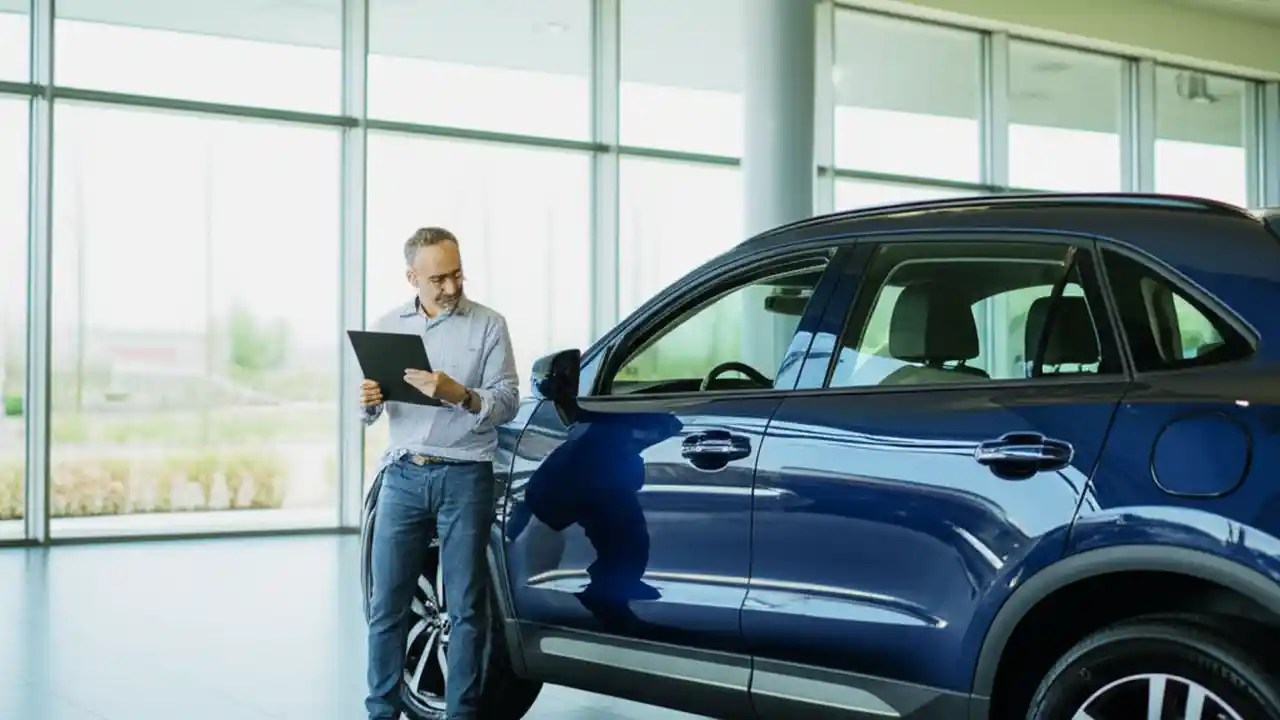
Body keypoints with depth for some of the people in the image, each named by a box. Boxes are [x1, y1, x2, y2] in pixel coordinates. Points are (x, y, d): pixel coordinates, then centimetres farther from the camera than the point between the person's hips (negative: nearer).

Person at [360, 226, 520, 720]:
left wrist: (459, 395, -24)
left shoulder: (488, 325, 1)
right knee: (386, 603, 1)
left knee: (465, 606, 0)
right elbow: (370, 414, 11)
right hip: (404, 475, 3)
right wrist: (369, 403, -12)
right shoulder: (387, 326, 10)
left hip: (465, 476, -2)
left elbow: (507, 402, -6)